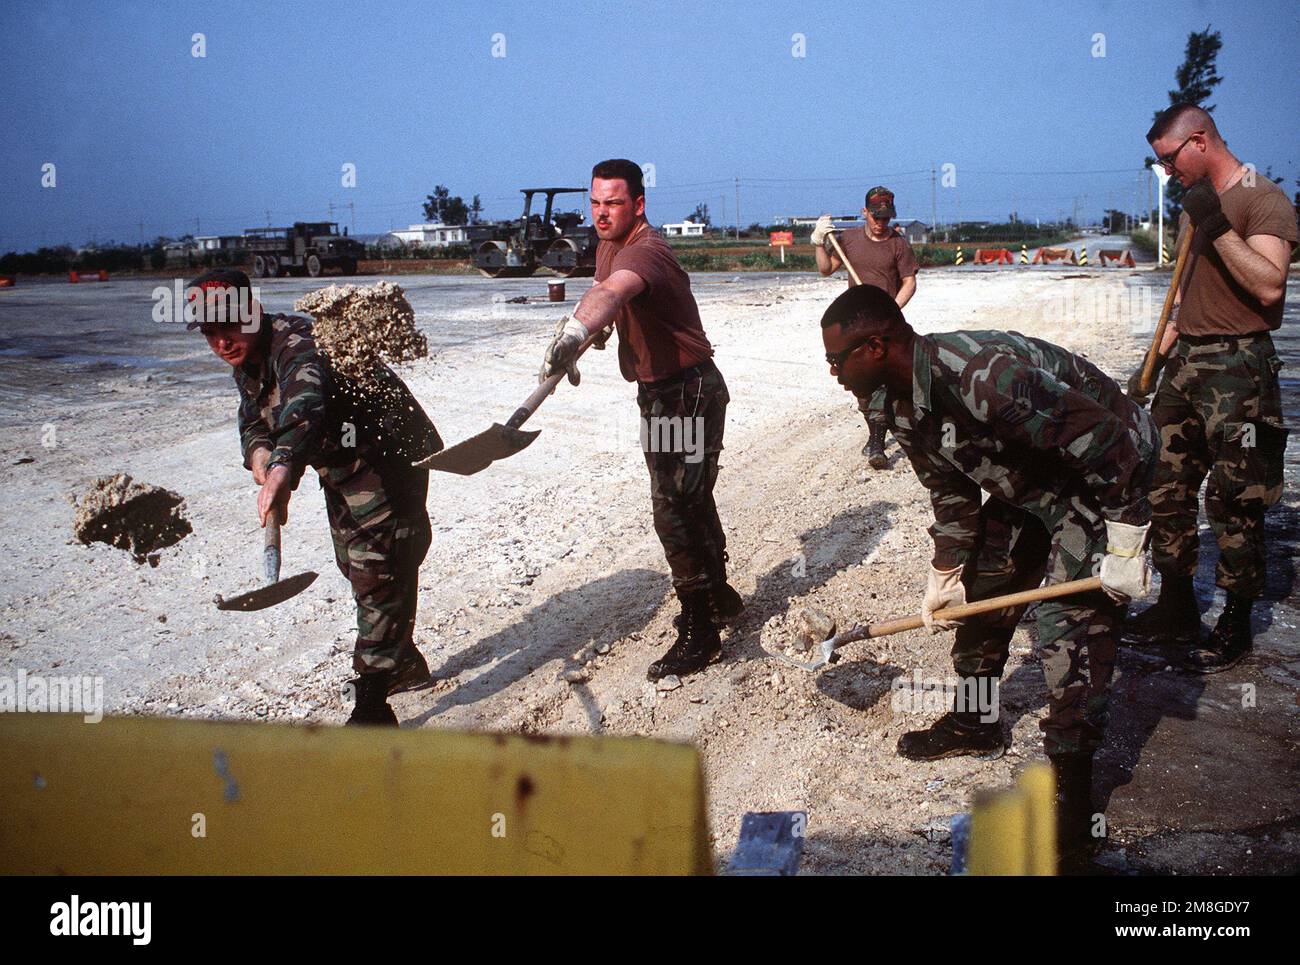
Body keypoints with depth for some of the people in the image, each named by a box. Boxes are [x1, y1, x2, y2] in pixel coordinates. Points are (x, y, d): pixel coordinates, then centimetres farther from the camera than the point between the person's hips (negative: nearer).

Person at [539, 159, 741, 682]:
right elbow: (603, 294, 24)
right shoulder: (609, 246, 7)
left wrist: (576, 333, -65)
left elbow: (613, 292, -47)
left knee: (675, 510, -11)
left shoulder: (644, 251, -25)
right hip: (659, 393, 10)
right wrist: (576, 323, 4)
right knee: (692, 502, 20)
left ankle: (700, 633, -1)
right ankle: (719, 597, 37)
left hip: (690, 394, -10)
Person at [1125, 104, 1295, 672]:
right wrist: (1155, 361, 18)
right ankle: (1177, 610, 22)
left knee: (1235, 503, -1)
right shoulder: (1195, 206, 17)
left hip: (1236, 368, -8)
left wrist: (1217, 226, -24)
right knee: (1168, 492, 10)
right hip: (1186, 363, 8)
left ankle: (1236, 625, 11)